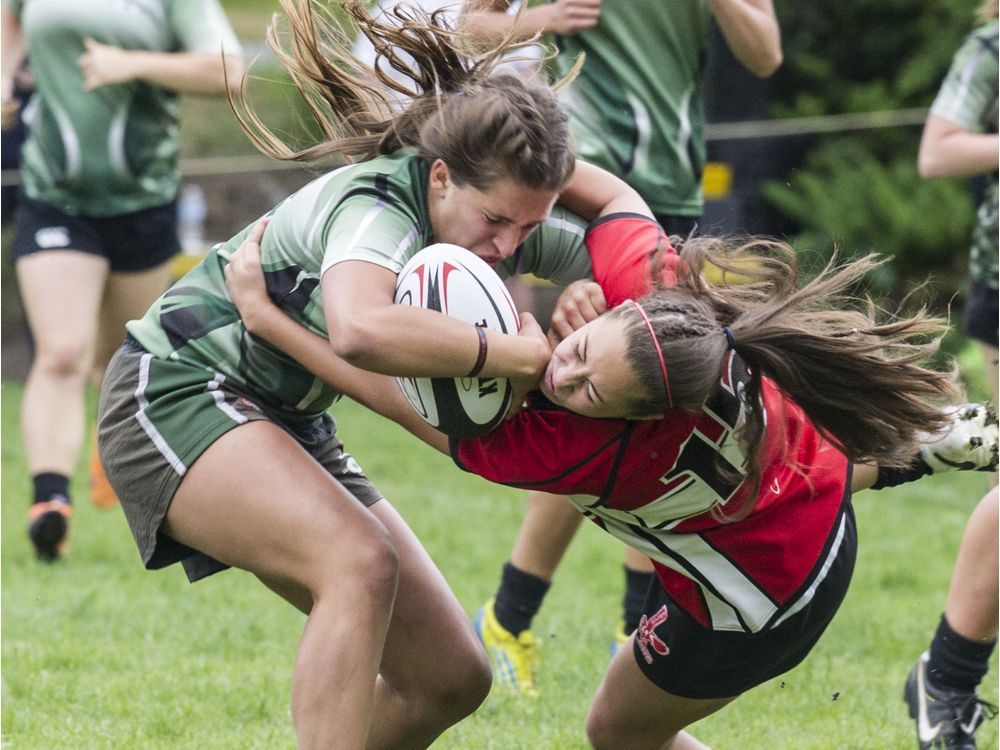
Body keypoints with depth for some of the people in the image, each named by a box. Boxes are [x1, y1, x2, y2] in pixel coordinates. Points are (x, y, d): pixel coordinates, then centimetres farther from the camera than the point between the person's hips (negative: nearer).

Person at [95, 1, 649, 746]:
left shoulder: (500, 224, -8)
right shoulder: (379, 206, -31)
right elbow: (358, 329, -53)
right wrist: (520, 356, -43)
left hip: (289, 425, 9)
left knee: (450, 677, 3)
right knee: (359, 562, -35)